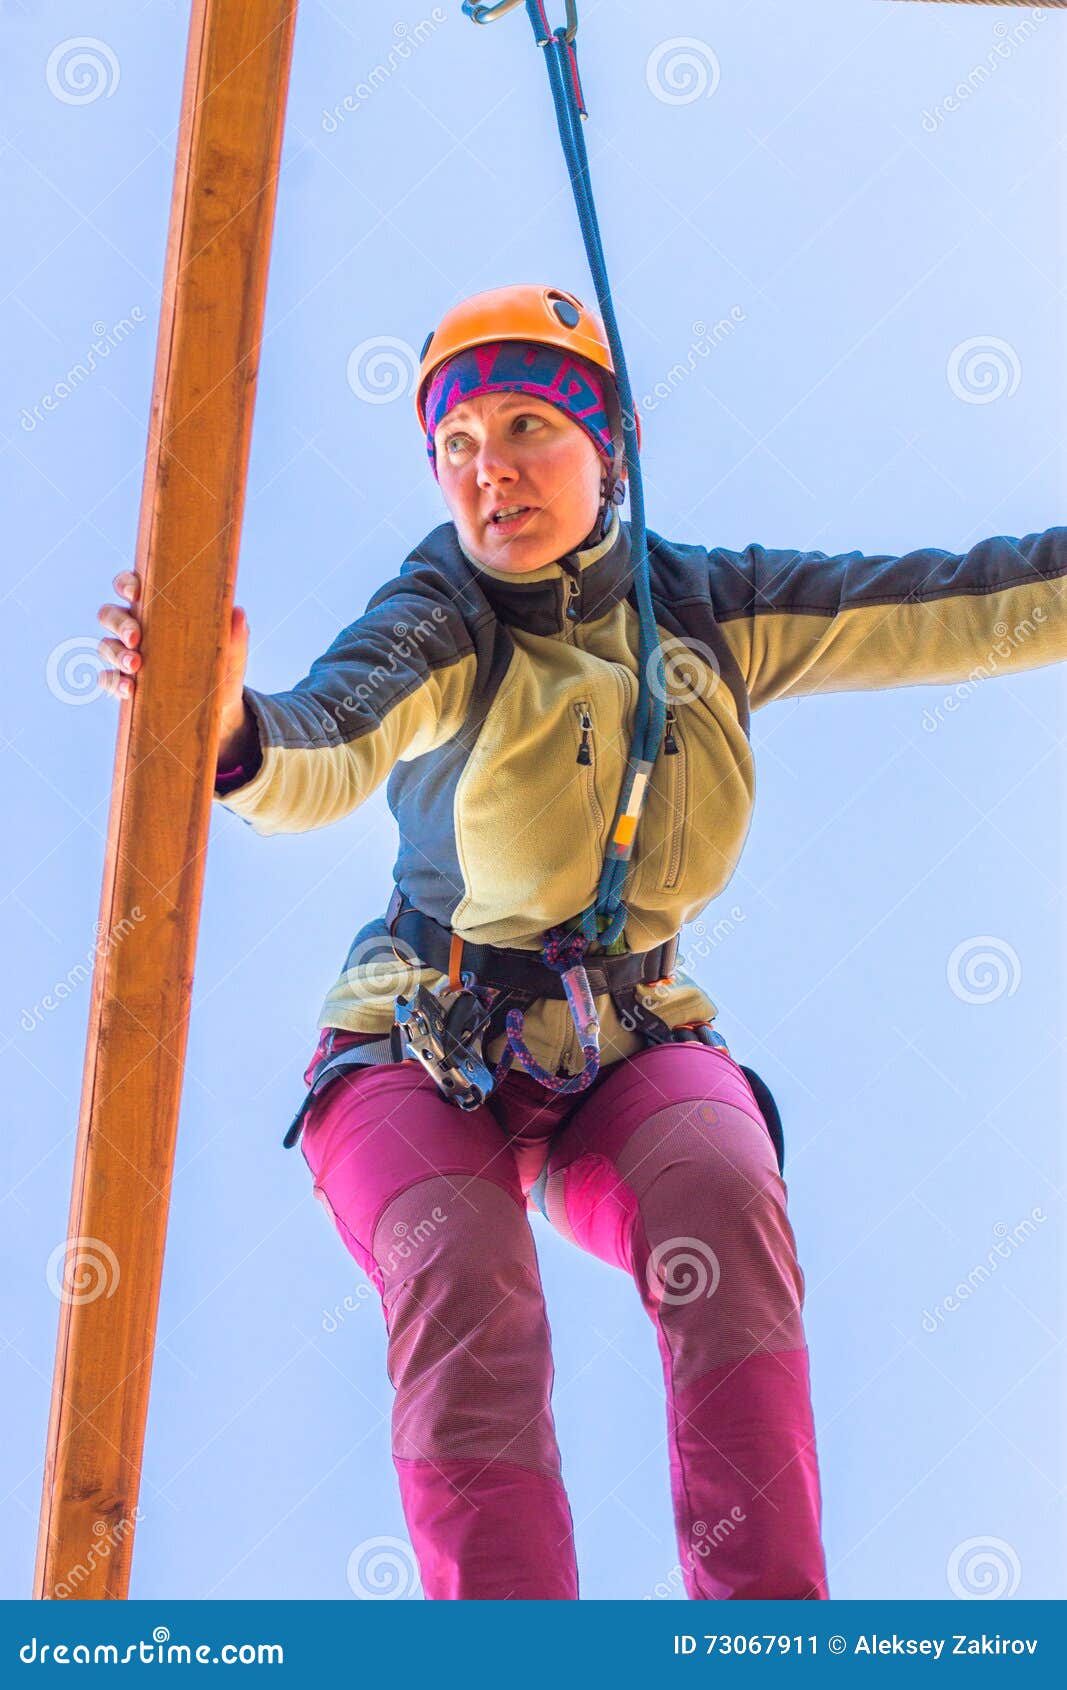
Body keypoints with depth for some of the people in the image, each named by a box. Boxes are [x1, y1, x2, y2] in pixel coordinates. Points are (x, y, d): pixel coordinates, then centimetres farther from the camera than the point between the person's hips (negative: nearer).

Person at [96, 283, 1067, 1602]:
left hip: (629, 1048, 2)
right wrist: (229, 727, -57)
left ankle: (767, 1614, -36)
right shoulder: (439, 621, -11)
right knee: (465, 1281, -32)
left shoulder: (710, 610, 0)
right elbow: (326, 750, -34)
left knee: (722, 1196, -31)